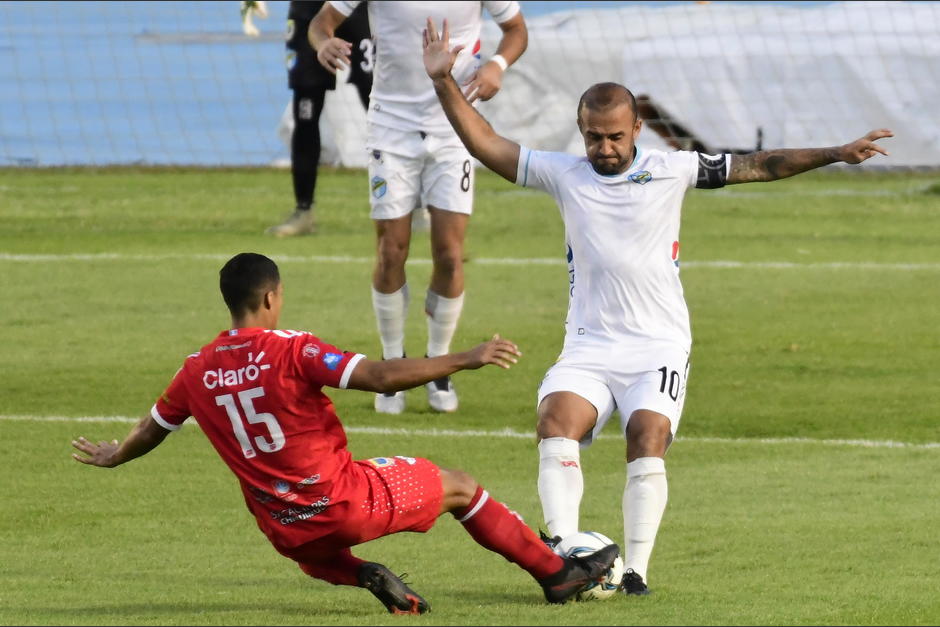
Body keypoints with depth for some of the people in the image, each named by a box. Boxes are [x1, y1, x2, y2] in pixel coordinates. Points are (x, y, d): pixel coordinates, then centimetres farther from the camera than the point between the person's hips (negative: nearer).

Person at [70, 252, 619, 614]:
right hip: (345, 501, -4)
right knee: (458, 486, 16)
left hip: (286, 531, 5)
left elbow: (153, 429, 19)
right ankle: (558, 574, 22)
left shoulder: (197, 372, 0)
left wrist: (115, 456, 41)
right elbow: (381, 376, -26)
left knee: (316, 556, 41)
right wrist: (466, 360, -21)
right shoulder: (290, 350, -17)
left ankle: (363, 576, 8)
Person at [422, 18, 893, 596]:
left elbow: (755, 167, 5)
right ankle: (562, 552, -31)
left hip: (659, 347, -2)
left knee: (648, 437, -24)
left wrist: (835, 154, 0)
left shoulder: (671, 171, 3)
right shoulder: (564, 175, 7)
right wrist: (444, 83, -3)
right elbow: (487, 144, 6)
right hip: (589, 347, 2)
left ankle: (636, 569, -22)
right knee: (557, 420, -25)